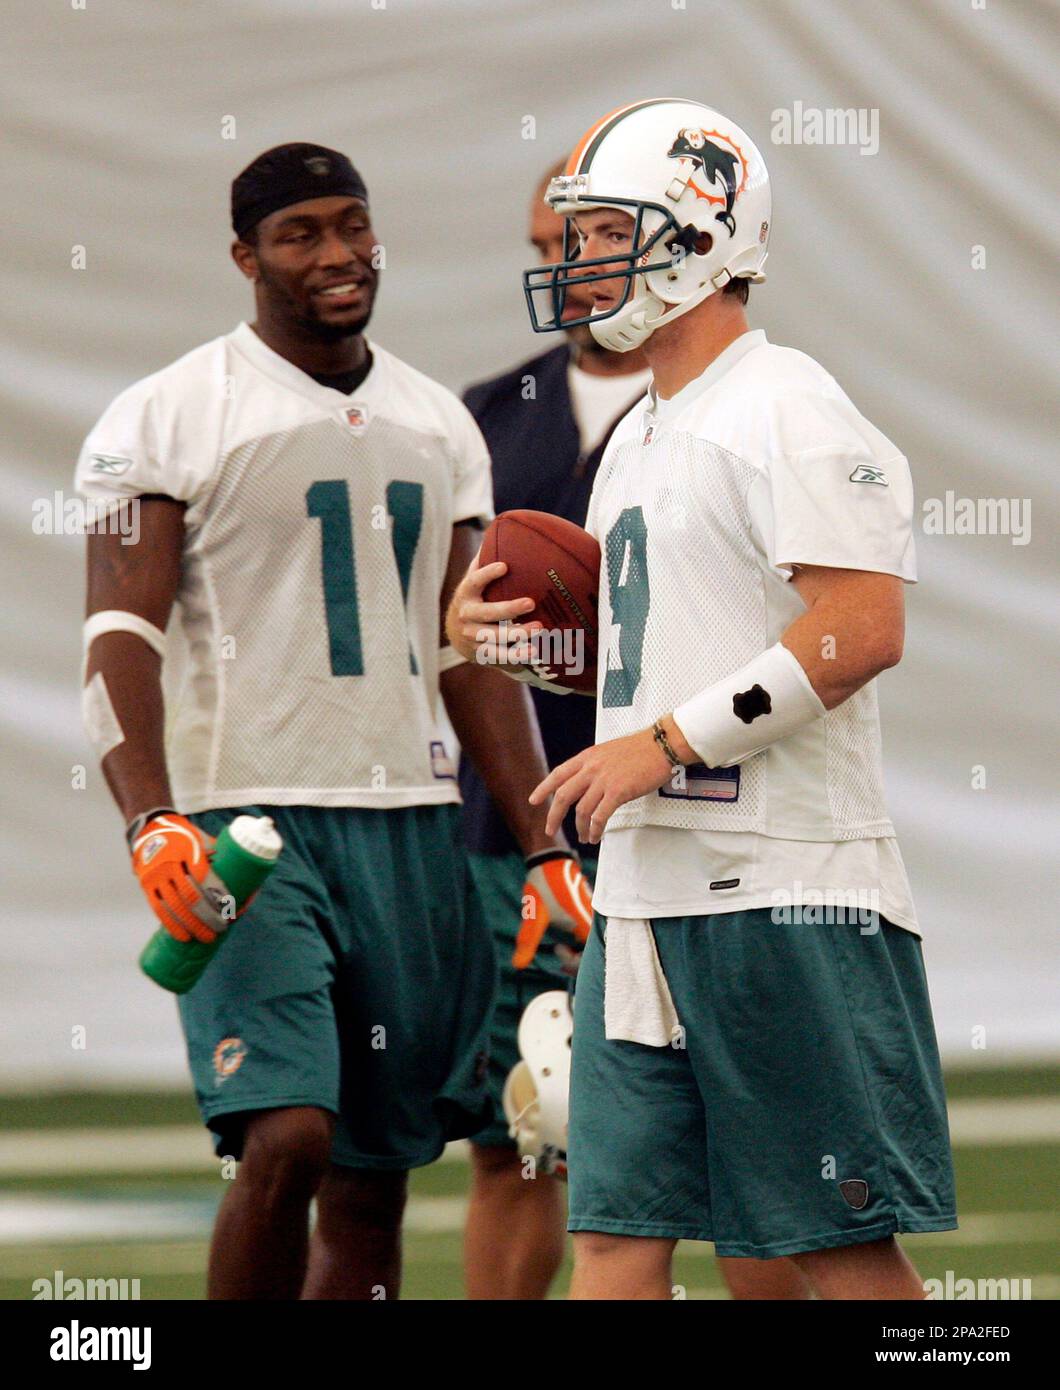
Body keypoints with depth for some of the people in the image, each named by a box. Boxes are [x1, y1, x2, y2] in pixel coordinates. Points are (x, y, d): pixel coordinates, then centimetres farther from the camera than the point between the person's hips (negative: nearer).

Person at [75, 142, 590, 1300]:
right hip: (251, 817, -6)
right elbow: (120, 637, -9)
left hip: (412, 824, 6)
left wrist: (545, 850, 11)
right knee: (286, 1139, -20)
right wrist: (153, 824, -24)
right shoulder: (167, 418, -3)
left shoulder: (438, 425, 15)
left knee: (377, 1174, 5)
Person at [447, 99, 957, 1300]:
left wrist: (665, 741, -19)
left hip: (784, 890, -9)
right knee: (616, 1232, 4)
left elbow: (862, 632, -20)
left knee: (840, 1242, -3)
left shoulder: (787, 412, -10)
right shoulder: (638, 439, 18)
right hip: (642, 888, 9)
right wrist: (509, 642, 8)